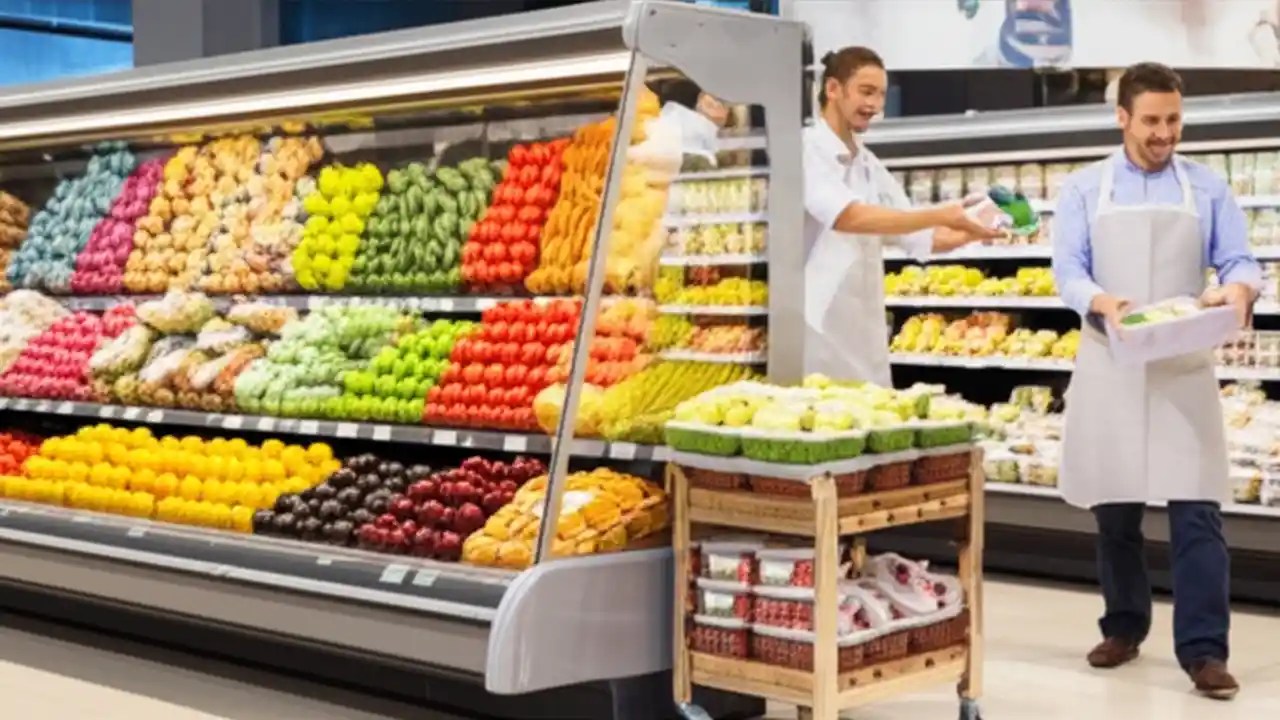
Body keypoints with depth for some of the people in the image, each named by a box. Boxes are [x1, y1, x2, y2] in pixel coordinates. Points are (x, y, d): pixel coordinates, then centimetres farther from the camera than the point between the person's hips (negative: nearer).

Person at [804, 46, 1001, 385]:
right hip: (818, 330, -7)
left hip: (866, 333, 8)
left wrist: (972, 232, -6)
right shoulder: (806, 150, -9)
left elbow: (924, 240, 14)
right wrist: (939, 215, -28)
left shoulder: (871, 166, 14)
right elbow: (847, 217, -25)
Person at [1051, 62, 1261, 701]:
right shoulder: (1083, 190, 7)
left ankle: (1203, 649, -5)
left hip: (1185, 367, 0)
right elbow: (1068, 271, -3)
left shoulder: (1208, 189, 8)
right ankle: (1123, 627, 23)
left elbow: (1240, 260, 3)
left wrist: (1237, 290, -21)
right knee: (1115, 511, 8)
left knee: (1196, 511, -7)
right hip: (1110, 366, 1)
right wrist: (1105, 303, -25)